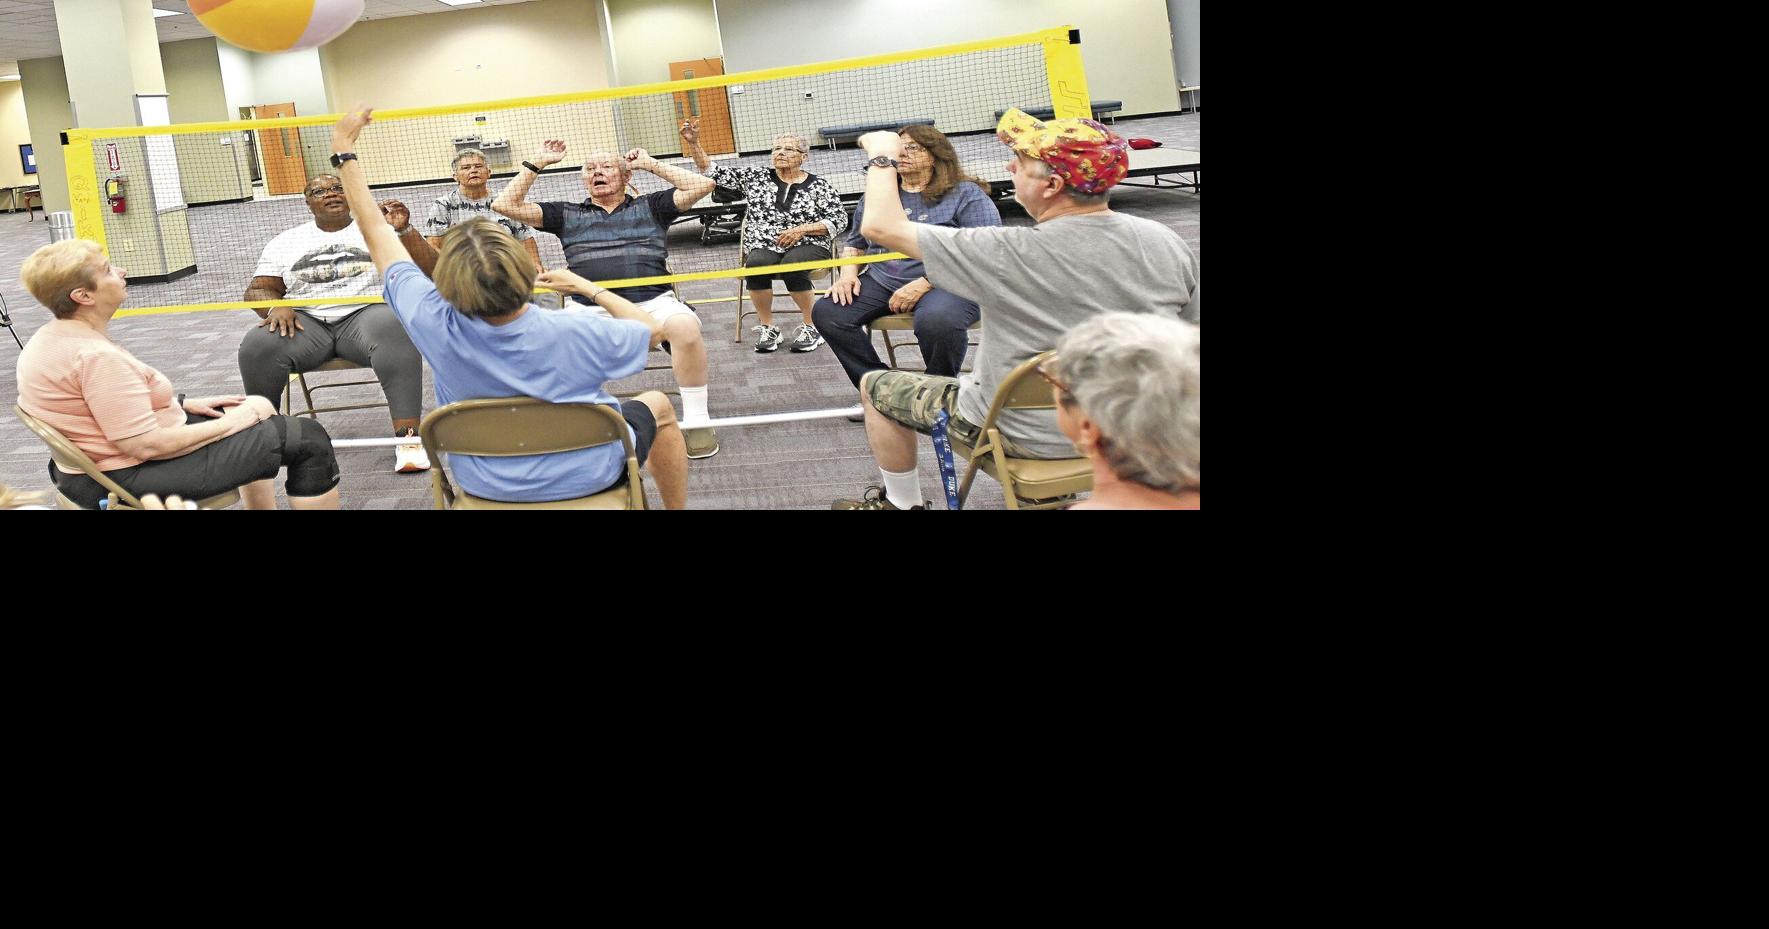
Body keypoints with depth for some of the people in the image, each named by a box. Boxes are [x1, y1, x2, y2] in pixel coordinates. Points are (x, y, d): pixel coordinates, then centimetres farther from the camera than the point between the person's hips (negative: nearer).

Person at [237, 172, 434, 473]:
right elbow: (258, 289, 12)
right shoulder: (286, 242, 17)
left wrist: (405, 229, -16)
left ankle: (407, 435, -45)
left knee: (395, 330, -38)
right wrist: (276, 307, -12)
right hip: (307, 322, 2)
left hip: (365, 313, -2)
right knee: (257, 347, -29)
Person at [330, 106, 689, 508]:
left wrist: (344, 148, -3)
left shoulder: (436, 325, -28)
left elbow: (375, 228, -14)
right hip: (587, 478, -2)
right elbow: (652, 329, -13)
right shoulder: (576, 334, -34)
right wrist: (587, 287, -4)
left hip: (483, 485, 3)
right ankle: (677, 507, 39)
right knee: (658, 406, 25)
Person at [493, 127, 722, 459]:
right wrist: (537, 163, 22)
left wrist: (651, 164, 19)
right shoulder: (568, 215, 24)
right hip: (593, 309, 1)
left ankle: (697, 421, -24)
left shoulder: (649, 207, 22)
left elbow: (702, 185, 11)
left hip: (653, 301, -1)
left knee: (686, 327, -36)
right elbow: (505, 205, 19)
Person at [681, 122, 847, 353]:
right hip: (764, 247, 2)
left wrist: (803, 229, -11)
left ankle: (811, 327, -19)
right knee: (756, 264, -33)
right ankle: (767, 327, -15)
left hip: (807, 247, -2)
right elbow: (714, 172, 9)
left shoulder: (819, 186, 5)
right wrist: (693, 143, -3)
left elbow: (839, 220, 1)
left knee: (792, 265, -36)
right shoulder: (755, 177, 11)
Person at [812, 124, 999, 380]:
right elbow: (855, 242, 30)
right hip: (881, 282, 5)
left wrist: (925, 283, -18)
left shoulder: (967, 194, 1)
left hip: (945, 283, -5)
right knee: (826, 312, -20)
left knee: (936, 320, -41)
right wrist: (848, 274, 6)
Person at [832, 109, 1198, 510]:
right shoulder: (1166, 242, -15)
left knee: (876, 387, 16)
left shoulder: (1010, 255, -29)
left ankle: (900, 502, 34)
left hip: (1031, 435, -5)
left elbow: (880, 225, -21)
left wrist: (883, 157, -2)